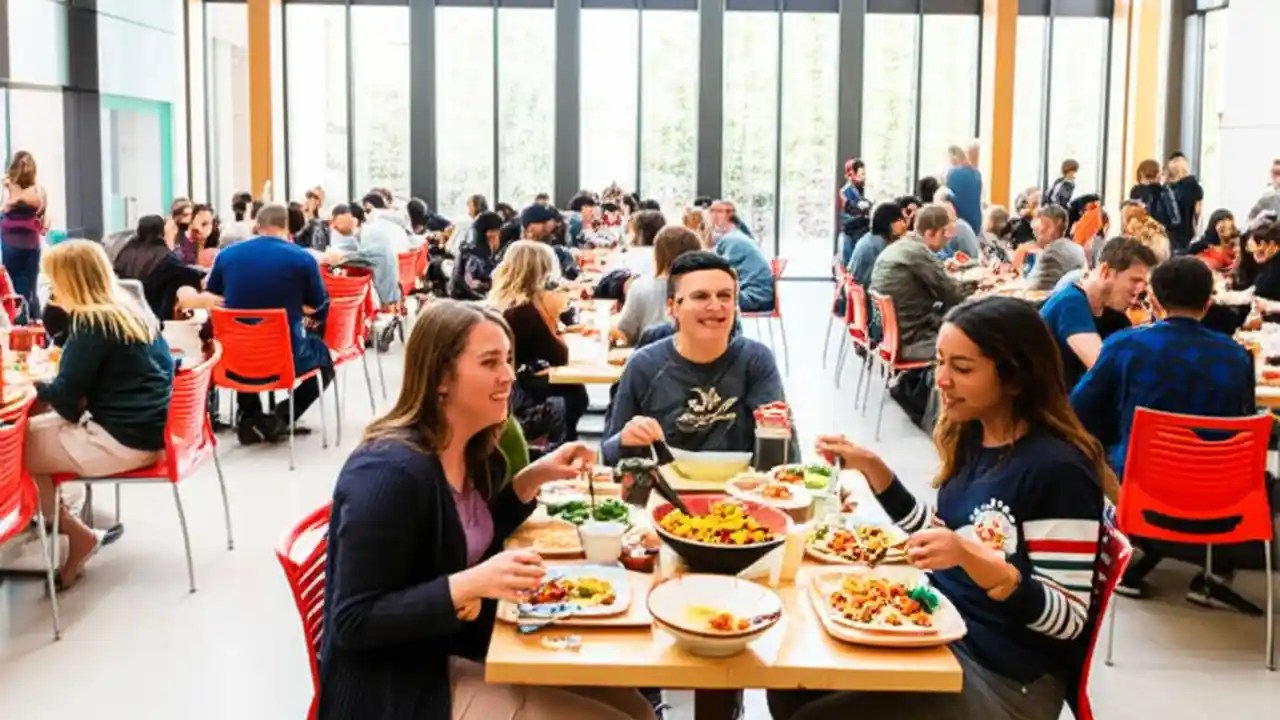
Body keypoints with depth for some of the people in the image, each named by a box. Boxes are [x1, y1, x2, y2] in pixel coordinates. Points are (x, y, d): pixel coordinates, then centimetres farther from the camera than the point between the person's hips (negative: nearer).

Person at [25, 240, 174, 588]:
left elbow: (67, 399, -13)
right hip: (147, 428, 10)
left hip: (124, 441, -10)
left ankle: (79, 533, 9)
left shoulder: (91, 323, -16)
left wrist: (32, 383, 6)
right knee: (35, 429, 19)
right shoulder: (129, 311, 10)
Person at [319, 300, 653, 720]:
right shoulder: (389, 473, -25)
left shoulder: (474, 450, 1)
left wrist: (533, 478, 2)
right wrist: (470, 585, -33)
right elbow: (353, 623, -24)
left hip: (465, 651, 9)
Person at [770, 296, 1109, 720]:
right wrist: (871, 468, 5)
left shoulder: (1057, 469, -22)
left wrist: (973, 558, -35)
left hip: (1004, 678, -8)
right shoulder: (972, 437, 3)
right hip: (943, 635, 8)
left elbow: (1067, 619, -21)